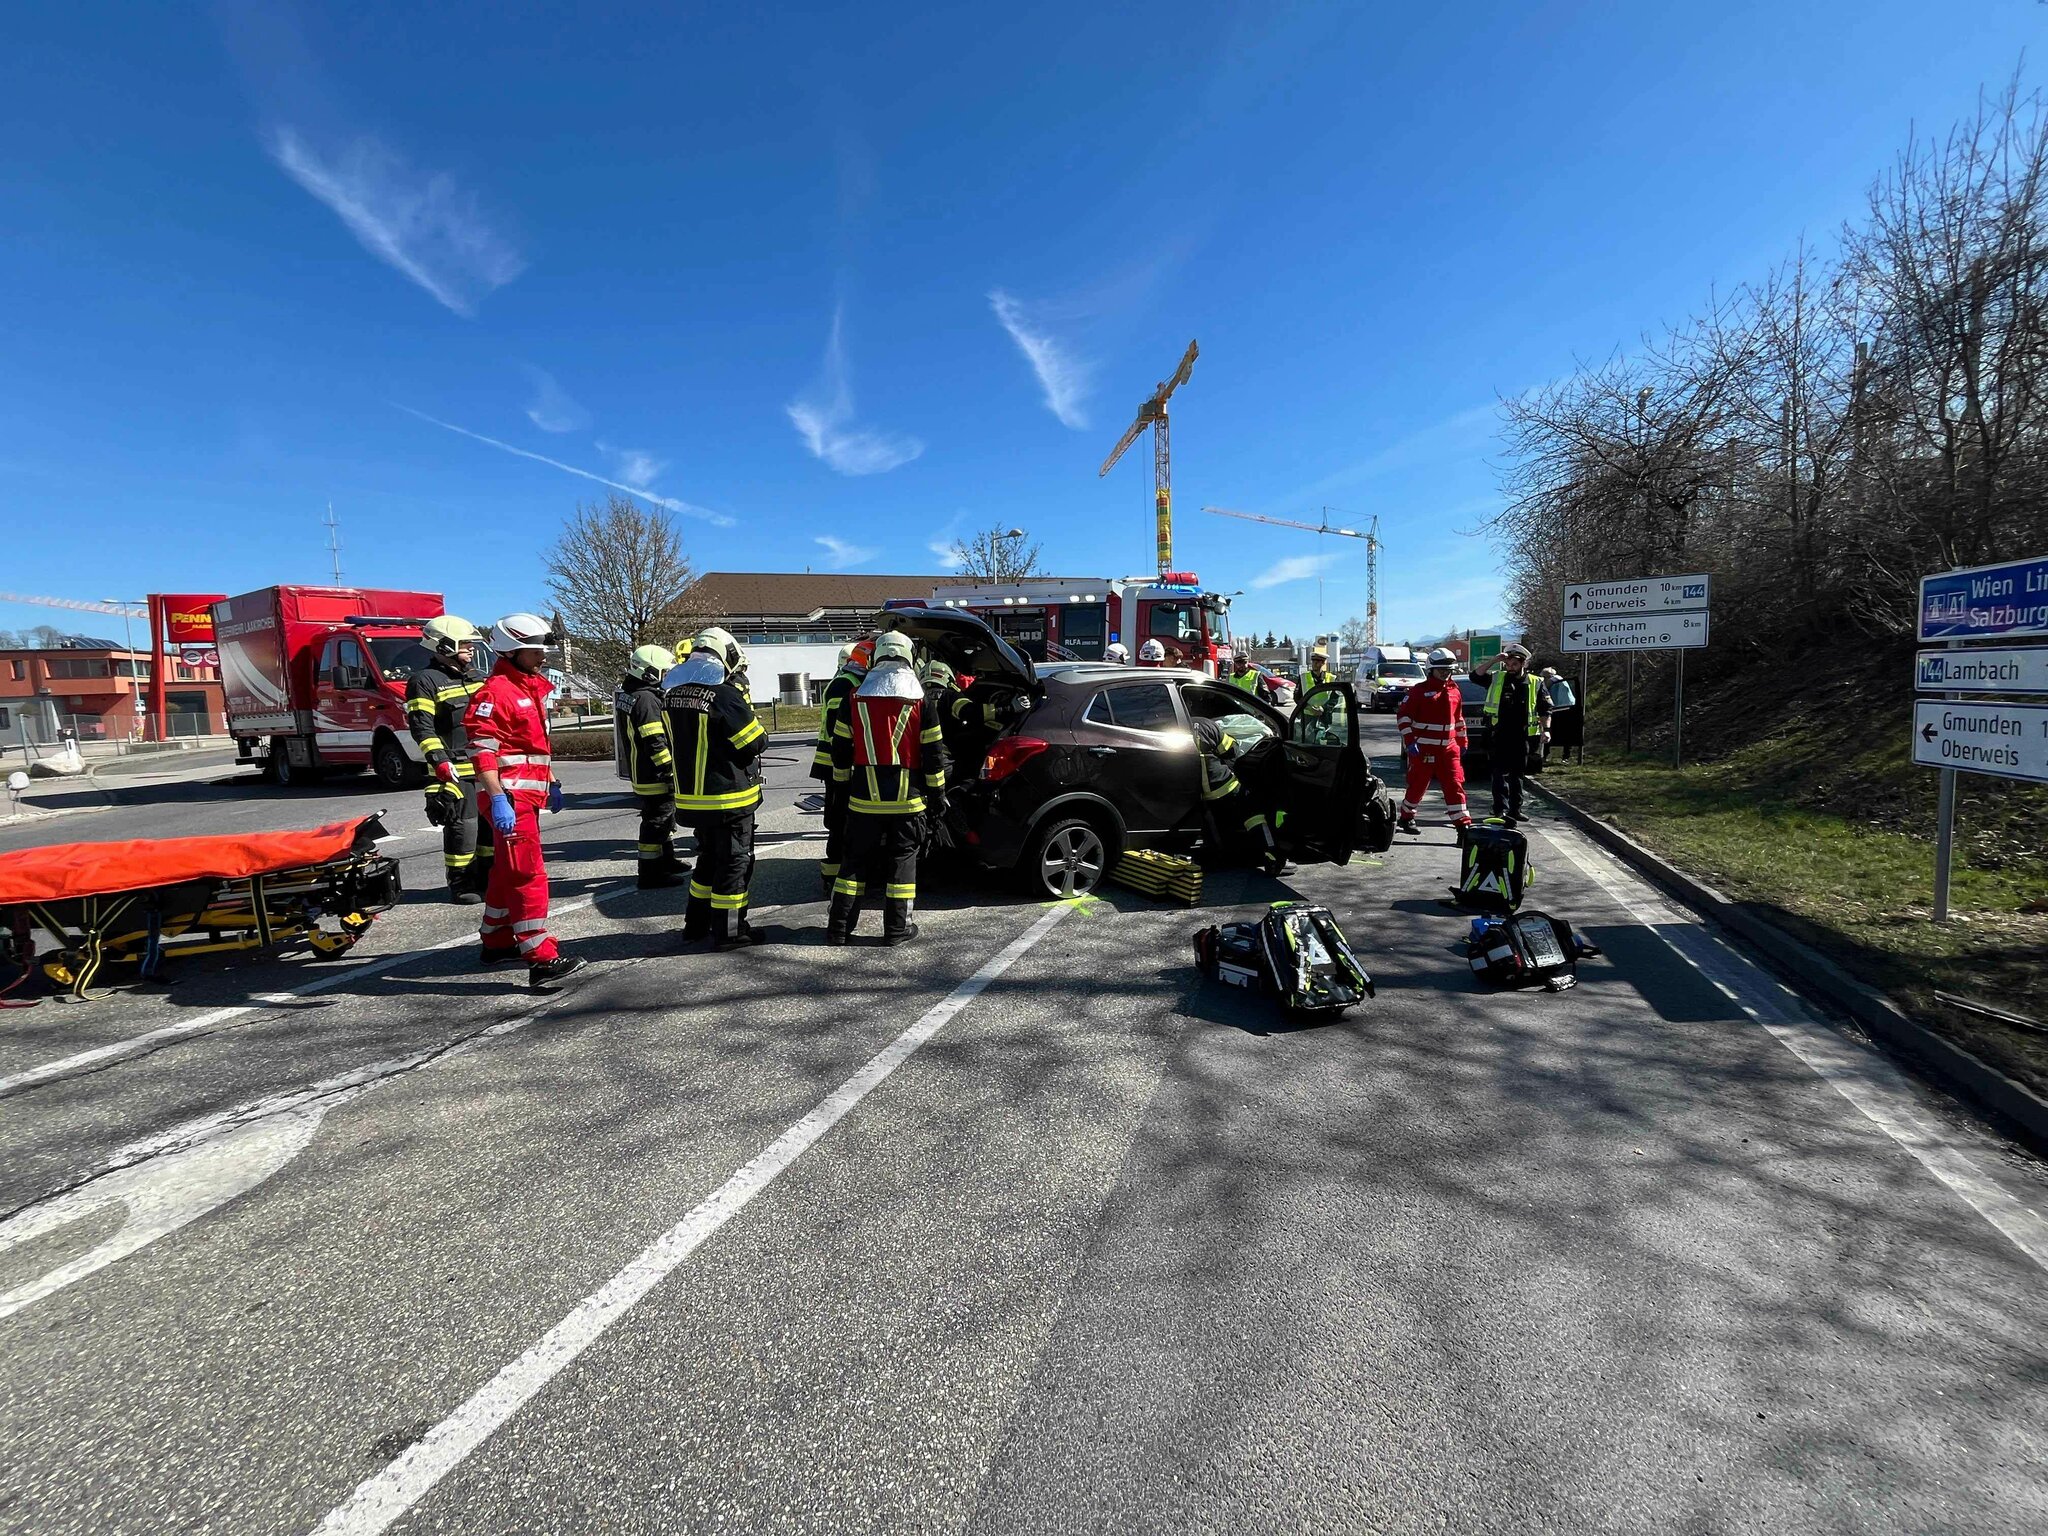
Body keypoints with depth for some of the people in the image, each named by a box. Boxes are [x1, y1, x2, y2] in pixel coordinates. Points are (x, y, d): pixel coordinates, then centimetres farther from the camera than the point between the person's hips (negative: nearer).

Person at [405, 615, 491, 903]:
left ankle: (487, 878, 22)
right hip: (455, 771, -8)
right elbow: (422, 728, -13)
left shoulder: (475, 679, 18)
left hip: (485, 768, 8)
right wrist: (440, 762, -22)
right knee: (462, 827, -6)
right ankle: (460, 885, 4)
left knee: (491, 822, 11)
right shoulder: (424, 681, -6)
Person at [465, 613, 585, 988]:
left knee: (507, 870, 19)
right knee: (529, 875, -13)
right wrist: (498, 799, -28)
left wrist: (551, 784, 25)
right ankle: (541, 960, -14)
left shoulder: (531, 688, 18)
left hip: (530, 793, 10)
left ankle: (497, 942, 32)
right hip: (510, 796, -10)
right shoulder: (496, 692, -13)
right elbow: (482, 750, -21)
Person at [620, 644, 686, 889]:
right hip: (654, 776, -11)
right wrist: (670, 770, -21)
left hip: (643, 774, 11)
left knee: (664, 819, 21)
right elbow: (654, 742, -24)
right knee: (656, 822, -5)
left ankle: (667, 861, 34)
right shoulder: (646, 699, -19)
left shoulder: (637, 696, 16)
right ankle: (650, 874, 0)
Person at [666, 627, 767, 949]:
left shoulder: (674, 694, 4)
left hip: (691, 796, 8)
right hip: (729, 798, -7)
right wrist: (744, 706, 3)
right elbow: (756, 742, -14)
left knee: (709, 857, 22)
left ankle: (696, 924, 29)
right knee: (735, 862, 4)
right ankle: (728, 932, 10)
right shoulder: (725, 696, -20)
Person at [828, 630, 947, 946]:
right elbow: (933, 753, -3)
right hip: (907, 799, -2)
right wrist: (937, 791, 7)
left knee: (856, 859, 10)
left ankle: (839, 927, 12)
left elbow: (840, 750, 5)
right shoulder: (919, 699, -4)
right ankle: (897, 928, 11)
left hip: (864, 798, 2)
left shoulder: (856, 697, 1)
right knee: (902, 860, 8)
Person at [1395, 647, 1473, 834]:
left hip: (1448, 748, 5)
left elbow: (1459, 720, 22)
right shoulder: (1418, 690, -5)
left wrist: (1462, 743, 21)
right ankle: (1406, 818, 21)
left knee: (1455, 785, -1)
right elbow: (1404, 716, -8)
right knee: (1418, 785, 4)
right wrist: (1409, 742, -14)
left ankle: (1463, 823, -1)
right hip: (1423, 748, -4)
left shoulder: (1454, 691, 13)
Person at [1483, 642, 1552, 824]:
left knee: (1518, 774, 12)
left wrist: (1546, 729, -6)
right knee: (1501, 773, -10)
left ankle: (1515, 809, 22)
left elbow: (1545, 710, 7)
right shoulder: (1497, 679, 5)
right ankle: (1501, 810, -17)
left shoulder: (1535, 683, 5)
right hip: (1499, 736, -2)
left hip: (1522, 737, 2)